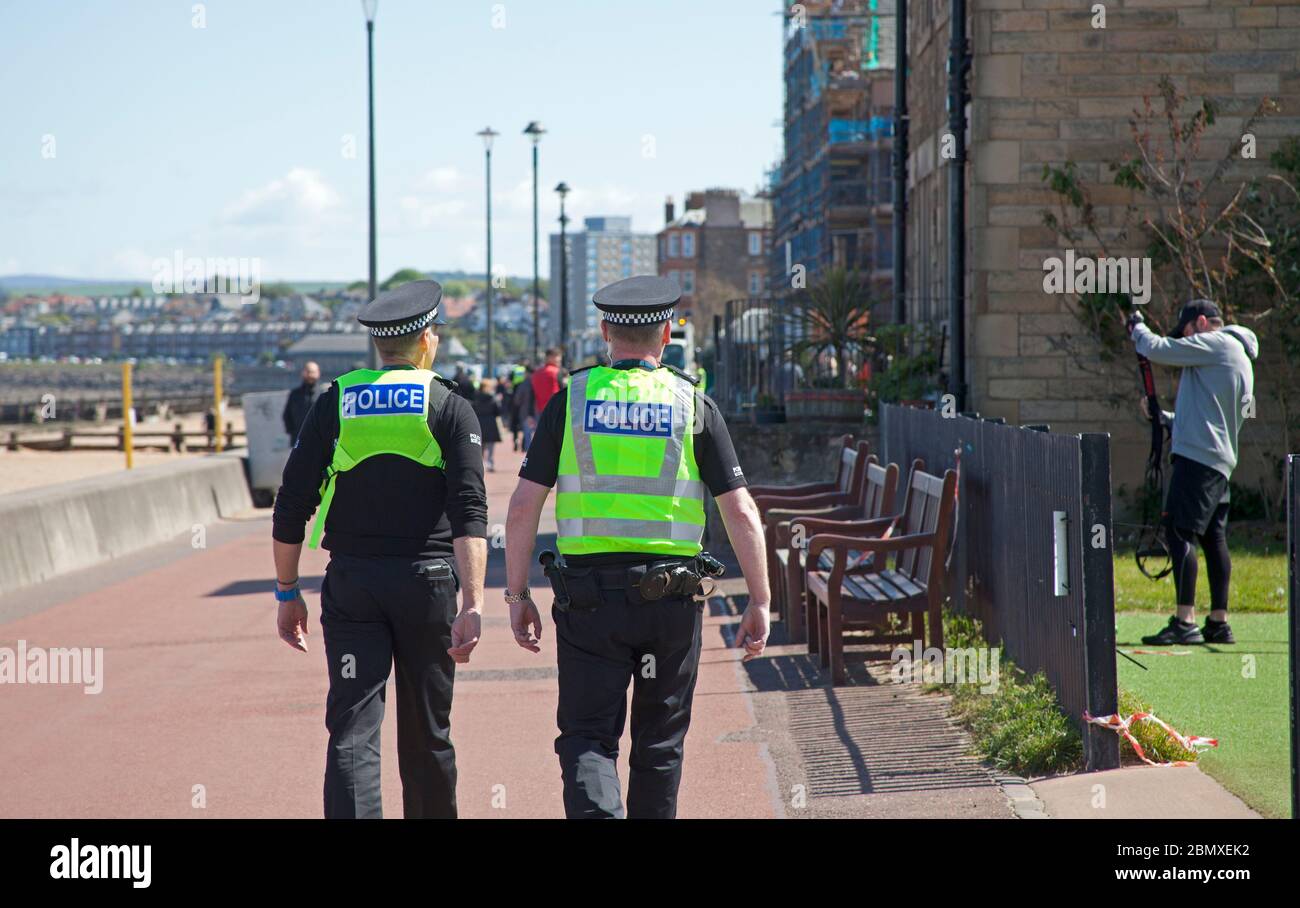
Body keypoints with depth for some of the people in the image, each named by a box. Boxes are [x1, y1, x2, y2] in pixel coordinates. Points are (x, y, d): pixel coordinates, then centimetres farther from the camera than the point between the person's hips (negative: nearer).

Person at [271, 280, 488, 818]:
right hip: (427, 581, 0)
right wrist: (472, 605, -18)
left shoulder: (334, 404, 4)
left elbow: (291, 507, 1)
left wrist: (287, 593, 10)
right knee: (426, 735, 13)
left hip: (350, 582, 0)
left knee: (352, 732, -4)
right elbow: (470, 514, -13)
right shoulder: (451, 409, -1)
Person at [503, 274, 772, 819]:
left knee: (587, 737, 2)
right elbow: (741, 512, -3)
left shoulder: (570, 400, 1)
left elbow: (524, 506, -2)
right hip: (672, 596, 1)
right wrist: (759, 601, 3)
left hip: (589, 595, -1)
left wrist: (517, 595, 6)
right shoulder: (694, 405, 1)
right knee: (660, 742, 15)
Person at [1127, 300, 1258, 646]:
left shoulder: (1216, 343, -6)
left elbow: (1158, 350, -10)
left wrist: (1138, 327, 8)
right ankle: (1219, 623, 12)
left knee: (1179, 531, -12)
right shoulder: (1240, 359, 24)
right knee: (1213, 538, 10)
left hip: (1198, 456, -10)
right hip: (1220, 461, 10)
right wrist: (1162, 417, 24)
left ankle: (1184, 622, -18)